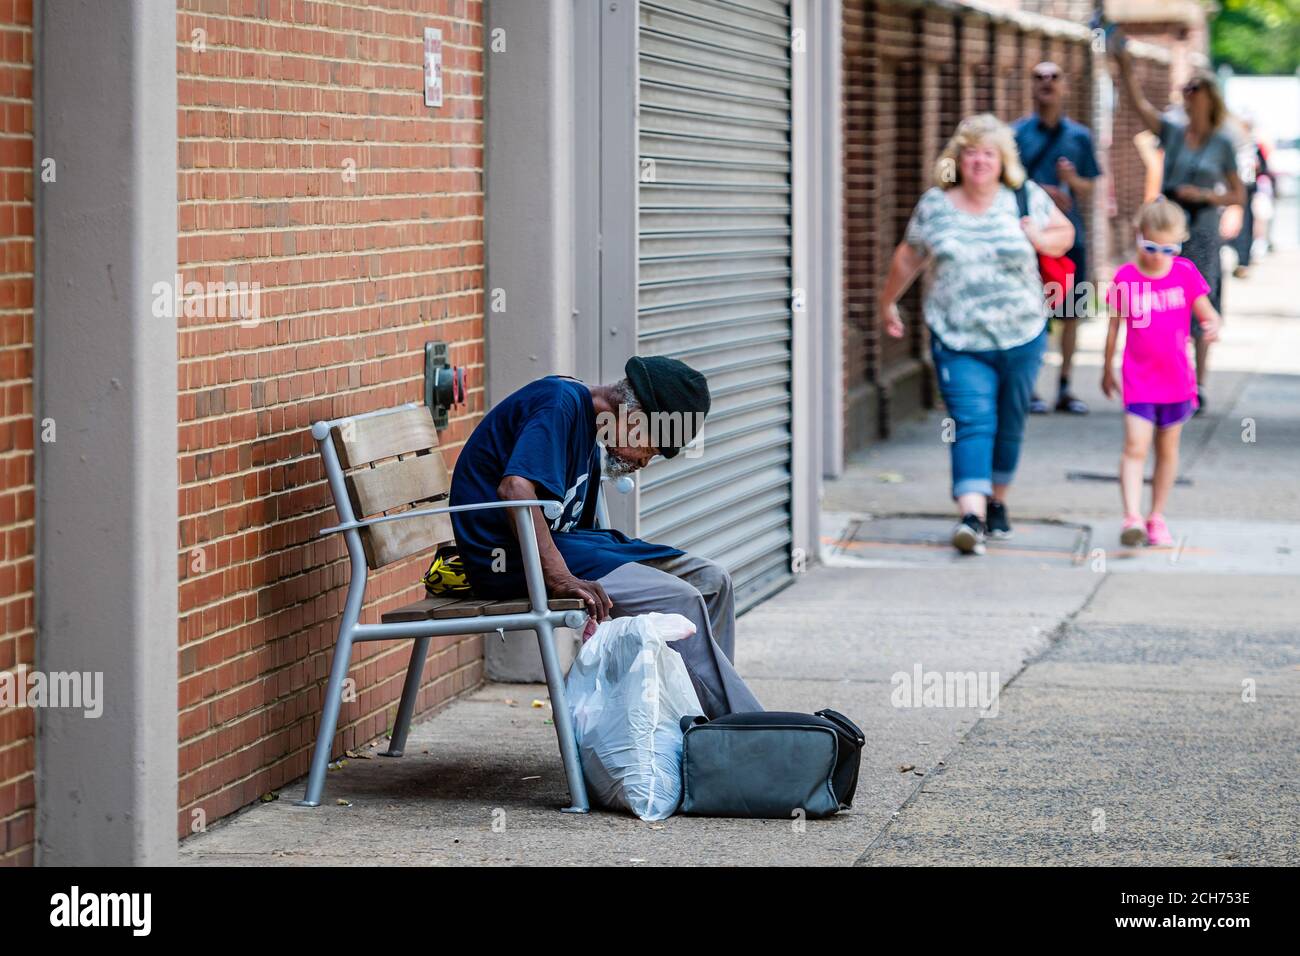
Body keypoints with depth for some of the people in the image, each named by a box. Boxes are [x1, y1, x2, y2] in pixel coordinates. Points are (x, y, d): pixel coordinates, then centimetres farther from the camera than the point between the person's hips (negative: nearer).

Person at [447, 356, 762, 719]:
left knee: (711, 580, 6)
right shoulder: (560, 403, -14)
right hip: (508, 557, -10)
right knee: (677, 600, -22)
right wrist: (560, 578, -33)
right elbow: (515, 488, -28)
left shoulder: (591, 444, 17)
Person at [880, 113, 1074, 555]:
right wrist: (887, 303, 23)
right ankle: (972, 515, -26)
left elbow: (1066, 233, 14)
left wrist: (1041, 239, -9)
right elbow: (907, 258, 15)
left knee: (1010, 423, 12)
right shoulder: (934, 206, 2)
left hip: (1021, 336, 2)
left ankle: (996, 501, 33)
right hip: (958, 340, -2)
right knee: (972, 422, -15)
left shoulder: (1026, 199, 1)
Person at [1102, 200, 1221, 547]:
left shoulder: (1186, 274, -2)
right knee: (1135, 446, -15)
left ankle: (1157, 516, 25)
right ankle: (1132, 517, -20)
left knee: (1167, 450, 13)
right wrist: (1107, 369, 13)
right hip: (1138, 380, -2)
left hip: (1175, 379, 2)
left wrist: (1212, 326, -23)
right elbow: (1114, 326, 5)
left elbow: (1208, 314, 1)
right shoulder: (1125, 278, -4)